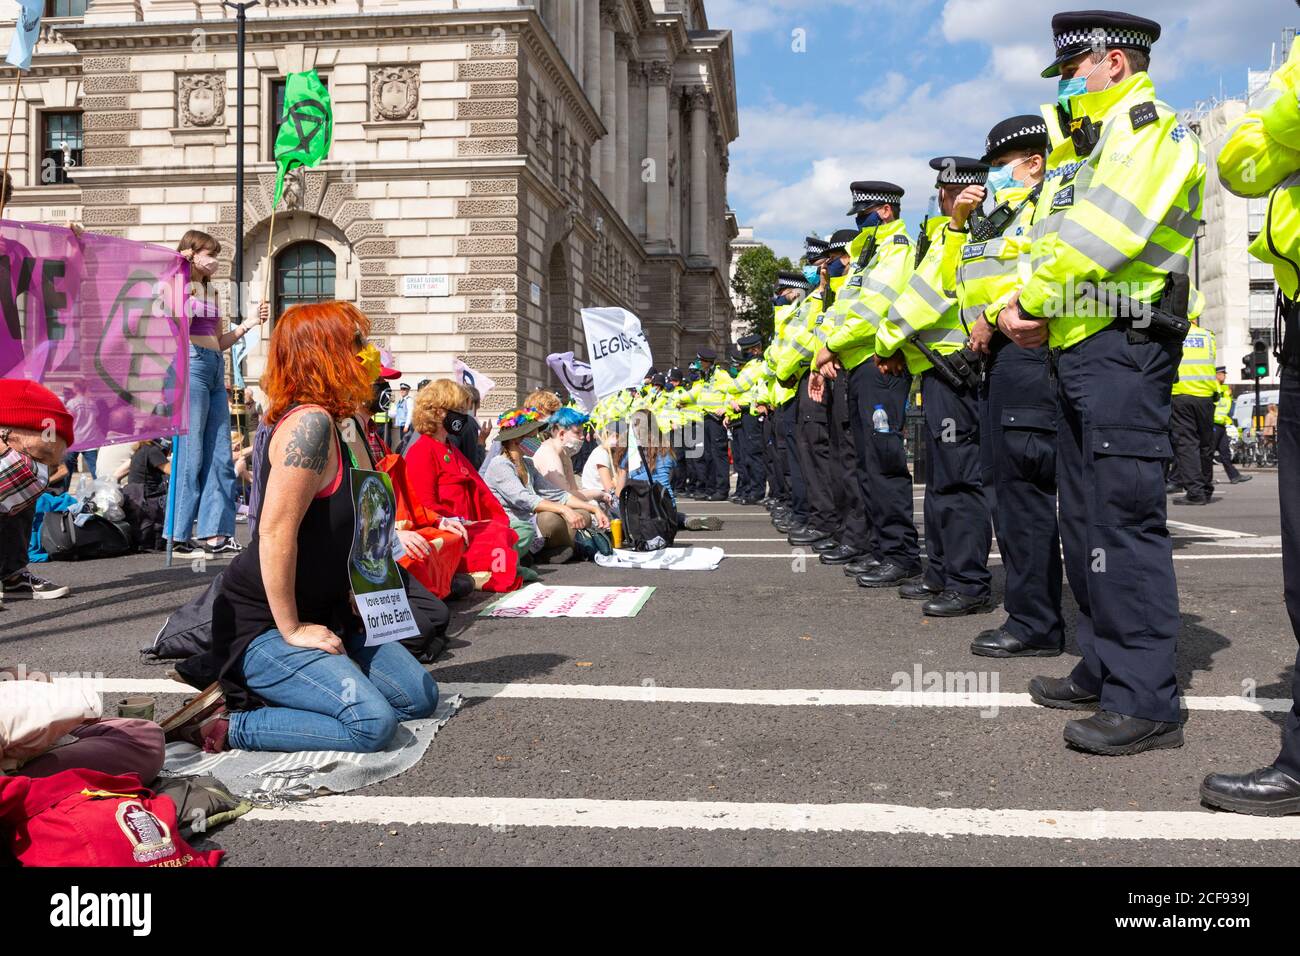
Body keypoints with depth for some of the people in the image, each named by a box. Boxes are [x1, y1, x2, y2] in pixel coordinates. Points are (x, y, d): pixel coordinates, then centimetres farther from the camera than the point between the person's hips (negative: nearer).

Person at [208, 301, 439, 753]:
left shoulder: (344, 425, 8)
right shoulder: (309, 422, -22)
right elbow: (275, 533, -27)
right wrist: (292, 631, -21)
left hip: (326, 612, 10)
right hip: (263, 624, -10)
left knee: (421, 696, 7)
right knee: (372, 721, -23)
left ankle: (275, 691, 11)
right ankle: (232, 727, -7)